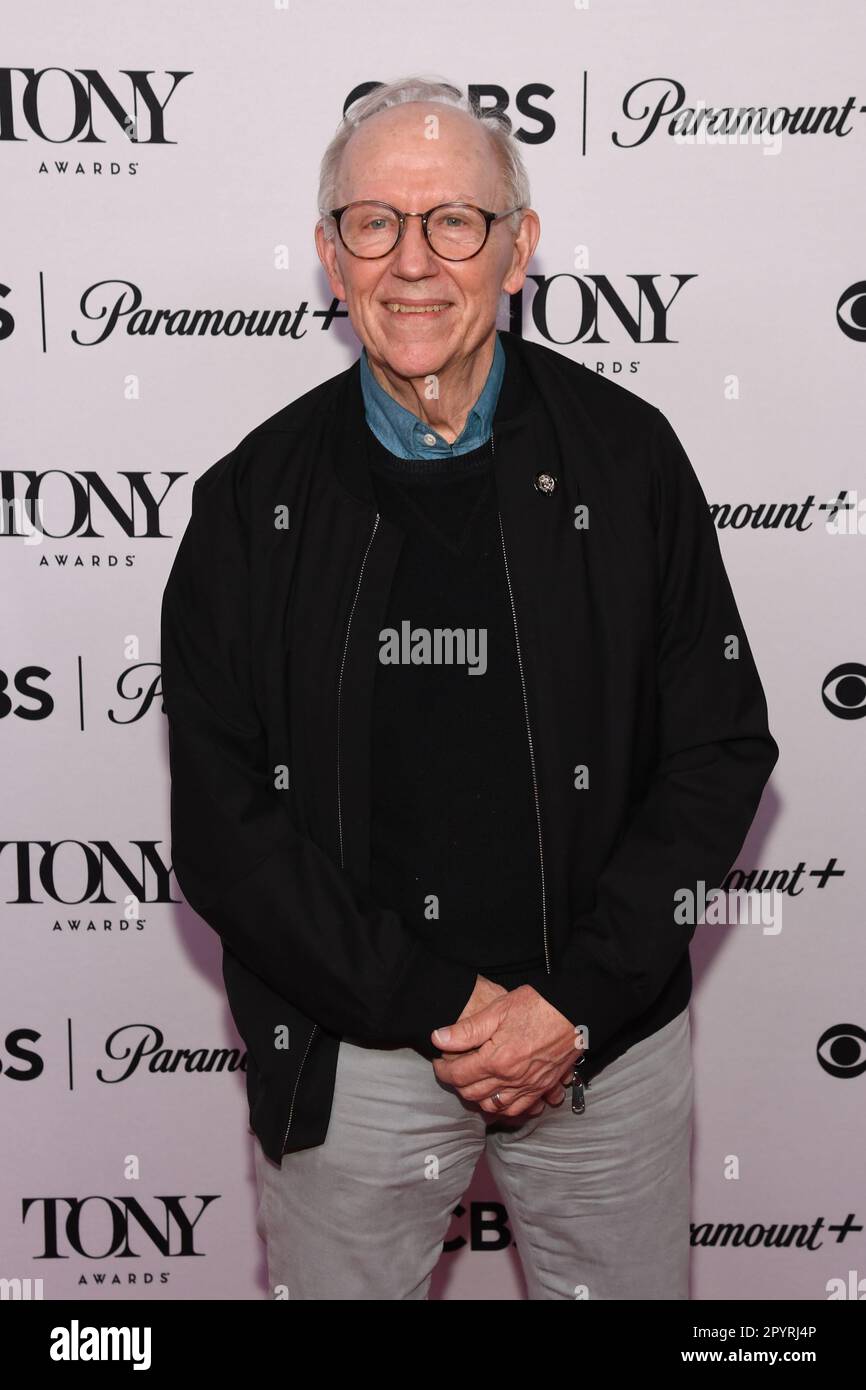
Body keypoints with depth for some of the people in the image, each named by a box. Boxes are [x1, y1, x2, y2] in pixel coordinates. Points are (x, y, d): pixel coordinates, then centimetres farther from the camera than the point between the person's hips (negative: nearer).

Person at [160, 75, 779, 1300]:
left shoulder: (625, 456, -4)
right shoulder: (253, 499, -5)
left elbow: (720, 750, -4)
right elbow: (219, 824, -6)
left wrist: (576, 997, -11)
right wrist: (432, 1003, -12)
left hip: (605, 1036, 1)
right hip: (347, 1054, 0)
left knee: (630, 1286, 19)